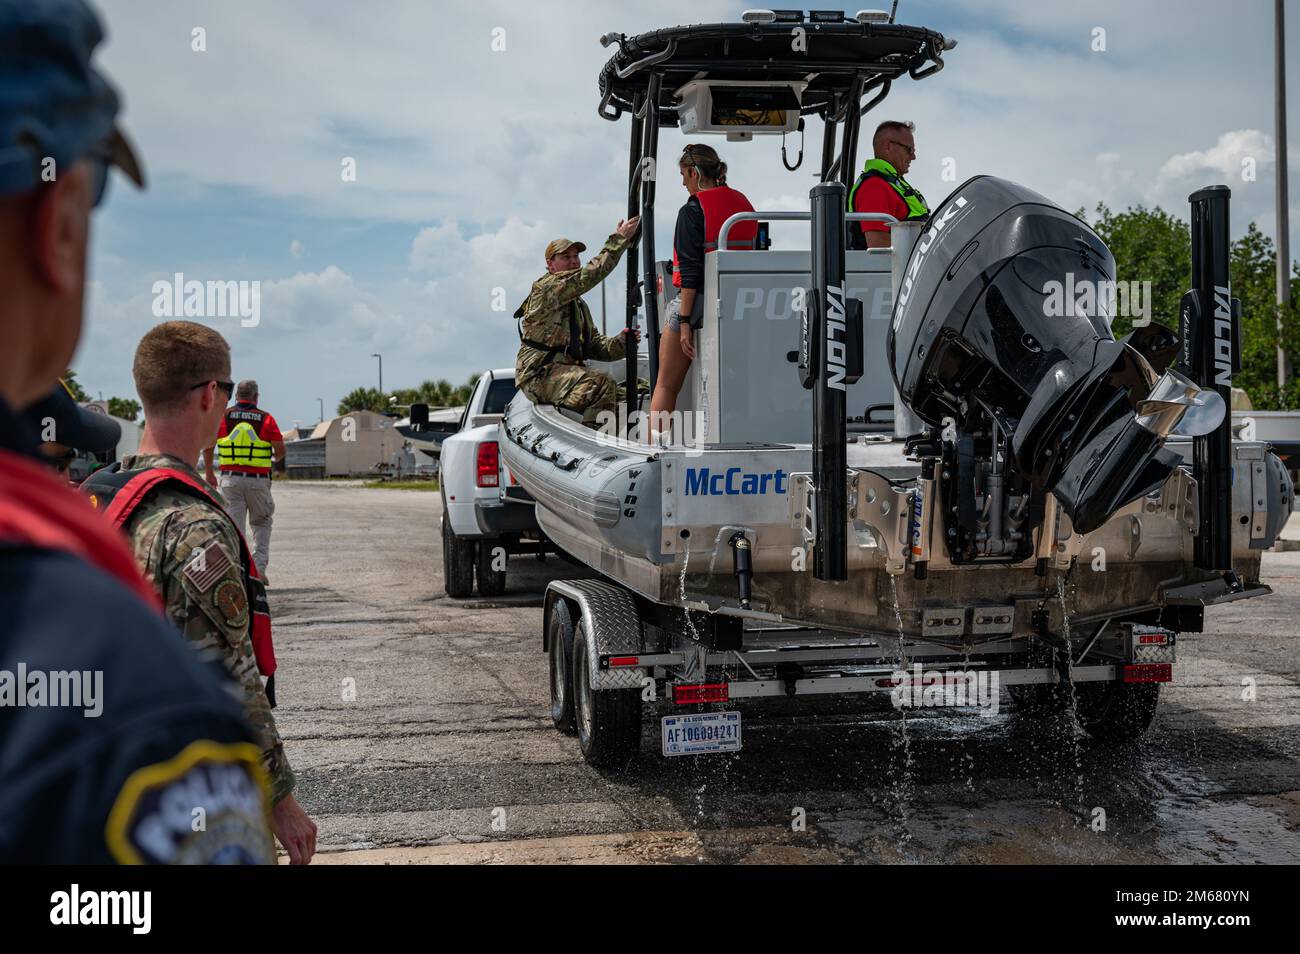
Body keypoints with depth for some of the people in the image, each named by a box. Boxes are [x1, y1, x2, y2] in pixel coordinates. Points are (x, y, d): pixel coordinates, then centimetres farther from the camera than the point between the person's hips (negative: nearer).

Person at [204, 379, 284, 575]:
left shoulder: (223, 417, 3)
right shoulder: (266, 419, 0)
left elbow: (207, 446, 0)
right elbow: (280, 450, 0)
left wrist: (209, 473, 13)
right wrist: (275, 460, 23)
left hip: (230, 479, 1)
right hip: (258, 480, -1)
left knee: (234, 525, 5)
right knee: (262, 522, 16)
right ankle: (259, 566, 3)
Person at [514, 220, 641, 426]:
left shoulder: (580, 306, 26)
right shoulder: (546, 288, -2)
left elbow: (596, 347, 20)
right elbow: (589, 275, -16)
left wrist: (621, 342, -2)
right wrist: (619, 239, -14)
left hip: (568, 371, 9)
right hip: (541, 375, -9)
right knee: (600, 382, -30)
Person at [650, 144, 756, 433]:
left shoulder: (693, 210, -12)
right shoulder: (744, 204, 9)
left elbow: (691, 270, -16)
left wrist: (684, 322, -16)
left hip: (698, 299, -6)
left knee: (665, 385, 3)